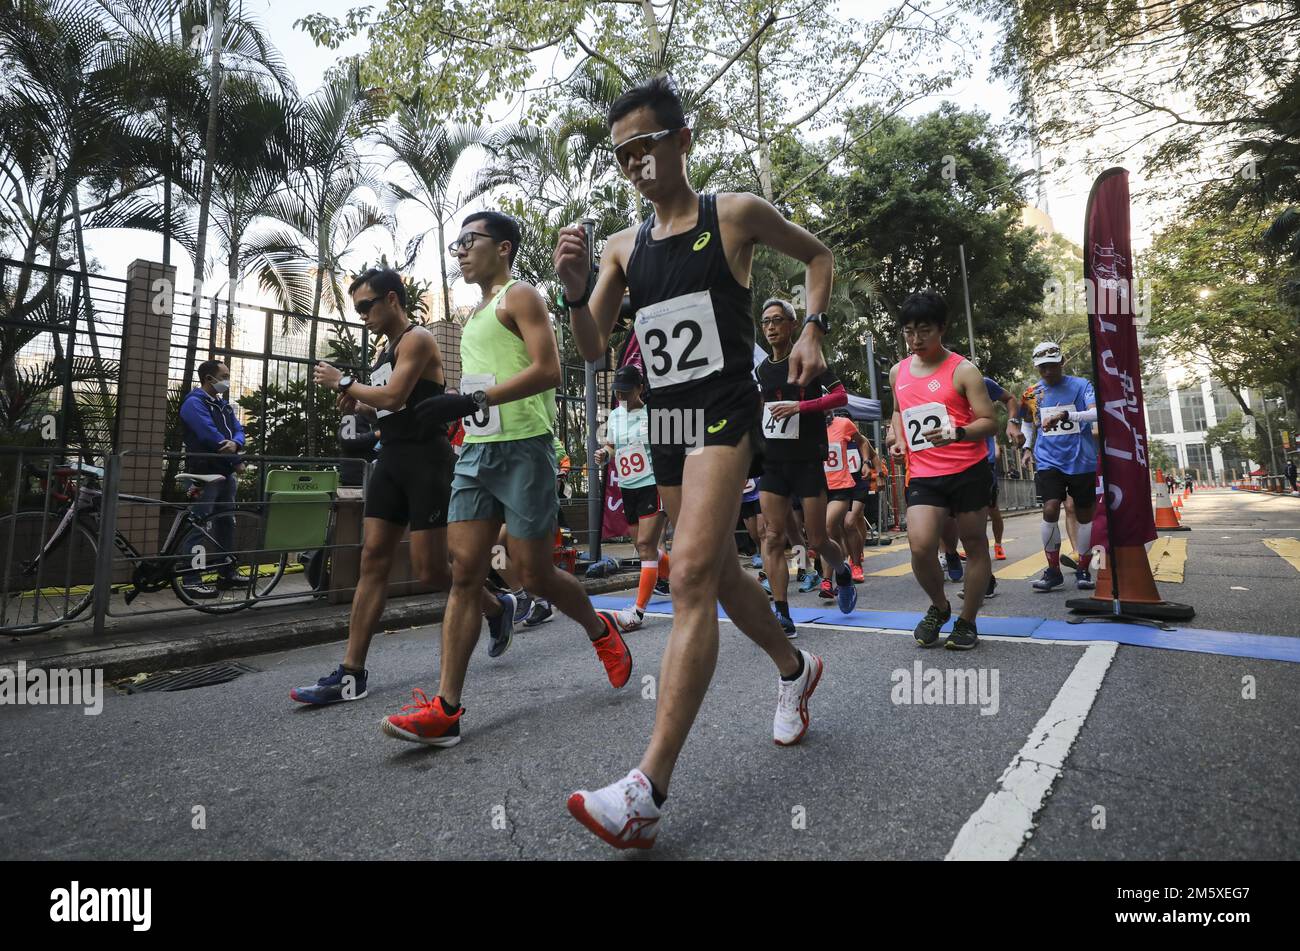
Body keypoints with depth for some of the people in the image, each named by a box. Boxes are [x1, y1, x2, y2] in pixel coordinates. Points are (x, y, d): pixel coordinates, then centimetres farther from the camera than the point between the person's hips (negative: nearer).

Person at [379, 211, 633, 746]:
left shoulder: (519, 295, -2)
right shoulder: (477, 315, 23)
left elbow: (548, 370, -17)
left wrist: (472, 400, -23)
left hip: (522, 450, -8)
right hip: (476, 451, 8)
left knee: (535, 575, 0)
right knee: (464, 574, 0)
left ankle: (601, 631, 28)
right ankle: (445, 709, 3)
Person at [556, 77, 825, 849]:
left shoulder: (736, 214, 2)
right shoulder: (625, 247, 13)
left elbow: (819, 254, 16)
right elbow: (593, 350, 10)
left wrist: (813, 330, 1)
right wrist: (577, 291, -8)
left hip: (724, 414, -6)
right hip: (666, 422, 7)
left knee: (692, 576, -19)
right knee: (717, 569, 14)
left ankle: (648, 792, -17)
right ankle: (795, 668, 41)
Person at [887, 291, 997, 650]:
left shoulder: (963, 370, -4)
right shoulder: (898, 372, 10)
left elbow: (989, 422, -7)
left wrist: (957, 434, -27)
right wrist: (898, 438, 8)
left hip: (968, 471, -2)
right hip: (923, 474, 3)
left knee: (974, 545, 8)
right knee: (920, 546, -13)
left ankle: (967, 622, 25)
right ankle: (939, 607, 16)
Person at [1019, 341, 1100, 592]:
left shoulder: (1081, 385, -3)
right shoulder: (1033, 392, 7)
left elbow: (1097, 413, -19)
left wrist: (1065, 415, -33)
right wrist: (1028, 447, 15)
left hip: (1082, 461, -1)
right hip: (1048, 461, 1)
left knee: (1085, 515, 7)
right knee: (1050, 510, -16)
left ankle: (1082, 571, 21)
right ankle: (1053, 571, -4)